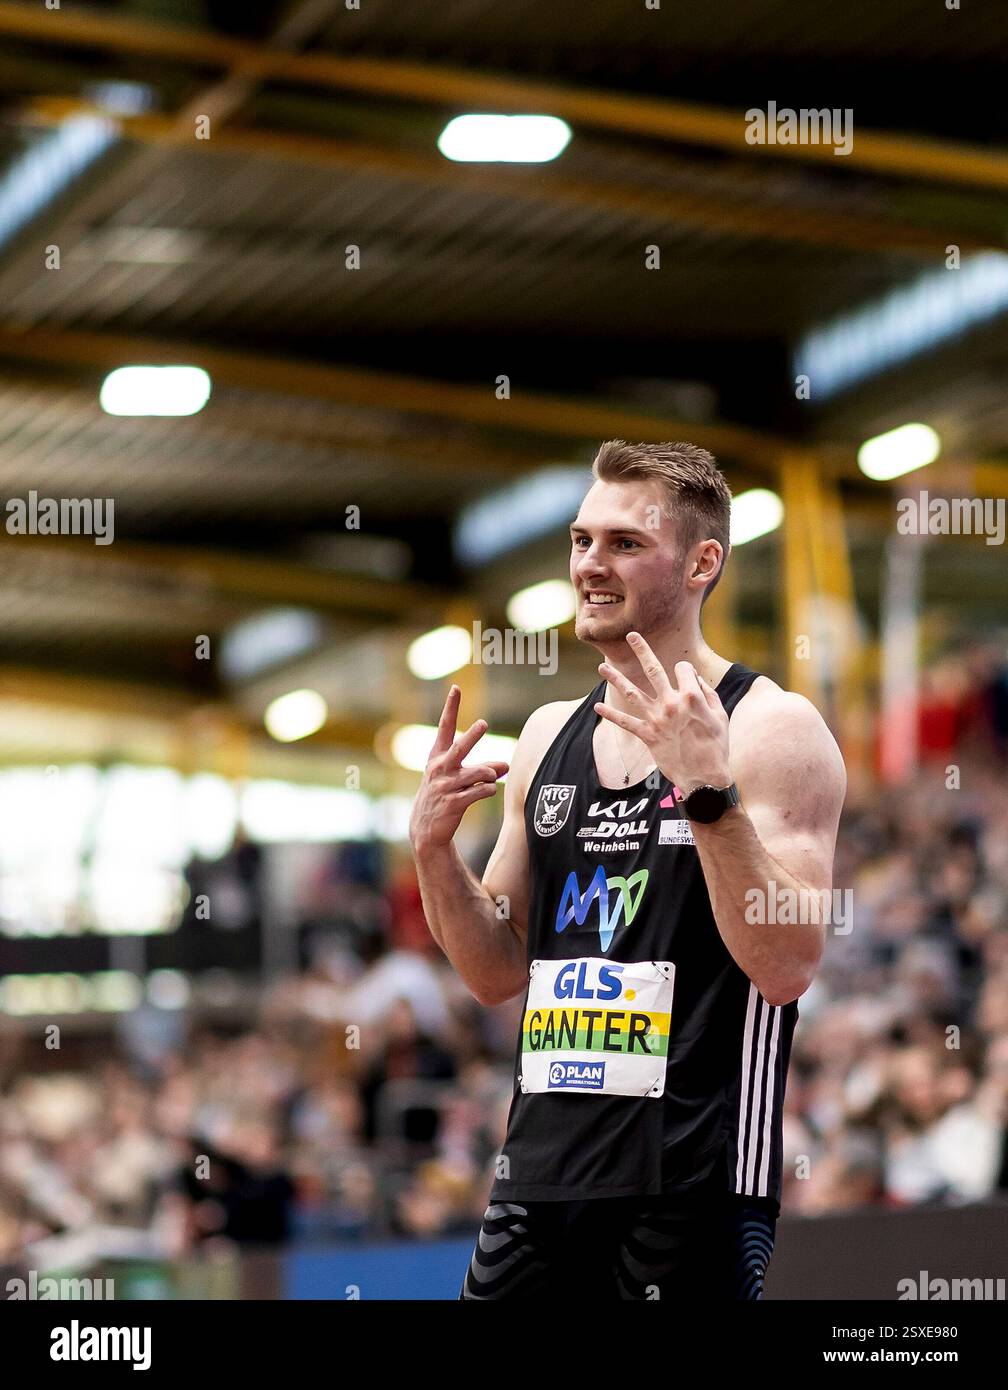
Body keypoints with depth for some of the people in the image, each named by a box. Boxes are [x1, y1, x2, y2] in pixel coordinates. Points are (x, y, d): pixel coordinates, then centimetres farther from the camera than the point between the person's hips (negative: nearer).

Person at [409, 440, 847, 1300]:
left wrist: (710, 791, -25)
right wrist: (434, 849, 0)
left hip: (694, 1186, -6)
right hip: (543, 1164, 6)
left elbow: (788, 967, -16)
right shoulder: (550, 737, 12)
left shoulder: (773, 729, -6)